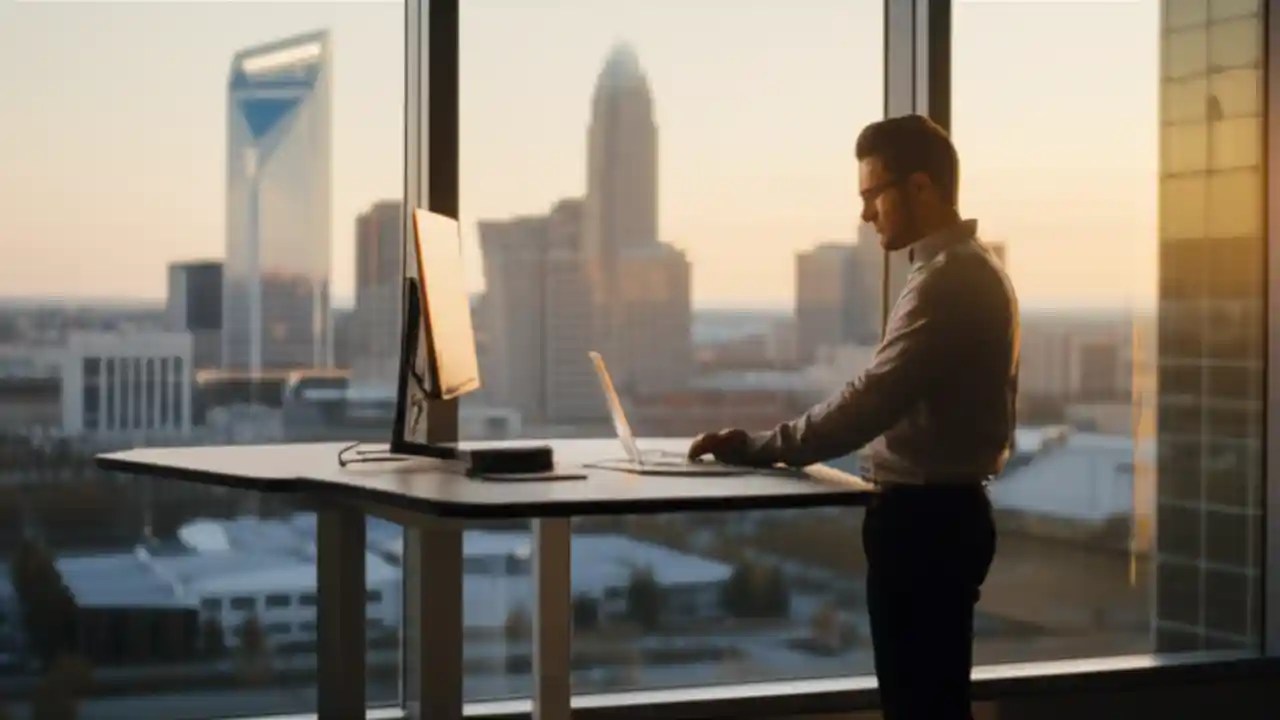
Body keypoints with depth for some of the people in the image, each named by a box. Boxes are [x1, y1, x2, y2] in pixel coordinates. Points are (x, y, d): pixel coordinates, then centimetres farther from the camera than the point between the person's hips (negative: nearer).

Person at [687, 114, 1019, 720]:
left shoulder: (947, 280, -18)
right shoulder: (965, 269, 14)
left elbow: (872, 400, -24)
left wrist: (757, 448, -19)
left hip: (924, 518, -10)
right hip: (939, 510, 10)